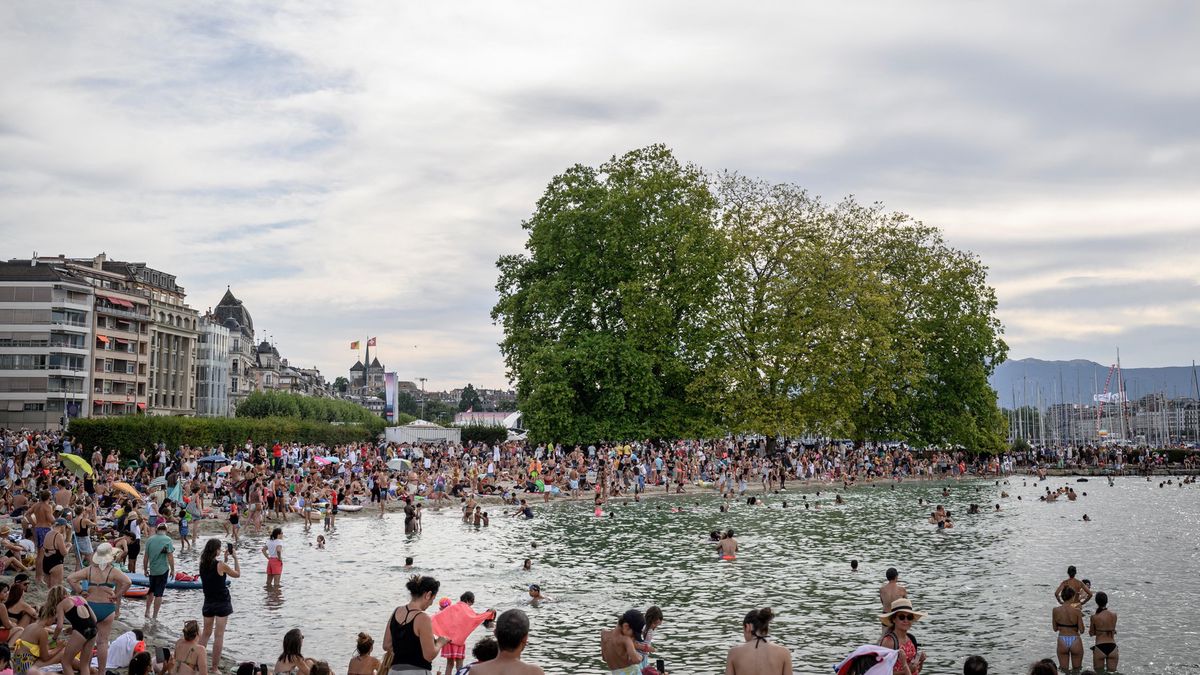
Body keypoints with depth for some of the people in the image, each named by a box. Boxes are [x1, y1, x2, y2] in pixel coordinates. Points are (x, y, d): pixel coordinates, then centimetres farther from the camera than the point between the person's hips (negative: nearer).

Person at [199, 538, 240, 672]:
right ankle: (215, 667, 2)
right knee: (219, 635, 0)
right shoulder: (221, 565, -17)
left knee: (206, 633, 19)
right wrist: (235, 558, 5)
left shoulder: (203, 565, 0)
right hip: (222, 603, -5)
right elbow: (237, 574, -2)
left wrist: (226, 558, 15)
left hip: (208, 602, 6)